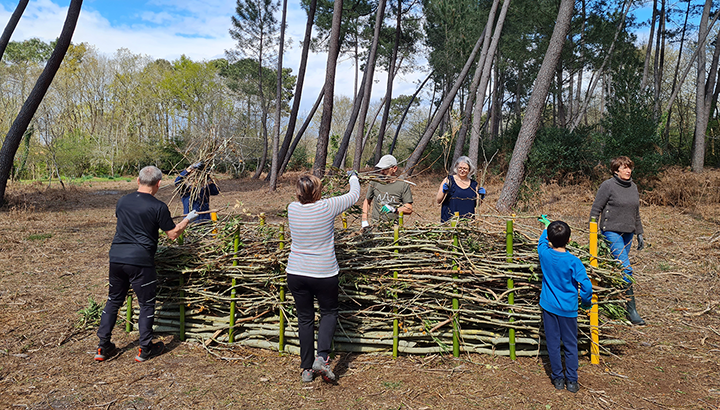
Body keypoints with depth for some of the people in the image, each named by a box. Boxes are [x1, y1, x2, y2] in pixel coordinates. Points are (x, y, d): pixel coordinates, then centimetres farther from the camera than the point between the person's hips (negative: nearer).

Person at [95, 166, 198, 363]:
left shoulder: (123, 201, 8)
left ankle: (103, 347, 23)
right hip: (140, 261, -5)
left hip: (116, 258, 5)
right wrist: (188, 219, 16)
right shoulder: (158, 207, -8)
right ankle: (145, 349, 16)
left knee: (114, 300, 18)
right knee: (146, 304, 8)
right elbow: (173, 234, 0)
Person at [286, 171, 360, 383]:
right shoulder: (327, 207, -14)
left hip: (296, 274, 3)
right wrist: (354, 178, 20)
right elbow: (354, 195, 2)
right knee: (329, 312, 18)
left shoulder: (292, 209, -6)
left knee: (305, 318, 14)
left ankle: (307, 369, 22)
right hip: (323, 274, -3)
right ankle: (321, 357, 0)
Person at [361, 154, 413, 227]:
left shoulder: (403, 185, 1)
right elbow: (367, 201, 20)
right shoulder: (375, 182, 10)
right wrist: (364, 221, 11)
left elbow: (409, 209, -1)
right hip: (375, 225, 2)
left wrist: (393, 209, -17)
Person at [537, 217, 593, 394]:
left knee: (553, 344, 12)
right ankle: (571, 381, 18)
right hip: (568, 308, -2)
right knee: (570, 346, 11)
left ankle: (558, 379, 22)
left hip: (549, 306, 2)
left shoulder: (544, 253, -11)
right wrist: (586, 302, 0)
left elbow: (542, 241, 14)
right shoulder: (573, 261, -18)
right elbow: (586, 286, -19)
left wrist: (547, 227, 30)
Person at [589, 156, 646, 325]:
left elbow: (636, 213, 21)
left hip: (627, 233, 7)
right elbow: (595, 210, -8)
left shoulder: (633, 187, 12)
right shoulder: (608, 186, -9)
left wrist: (639, 233, 20)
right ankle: (631, 310, -6)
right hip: (611, 232, -7)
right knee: (626, 269, -12)